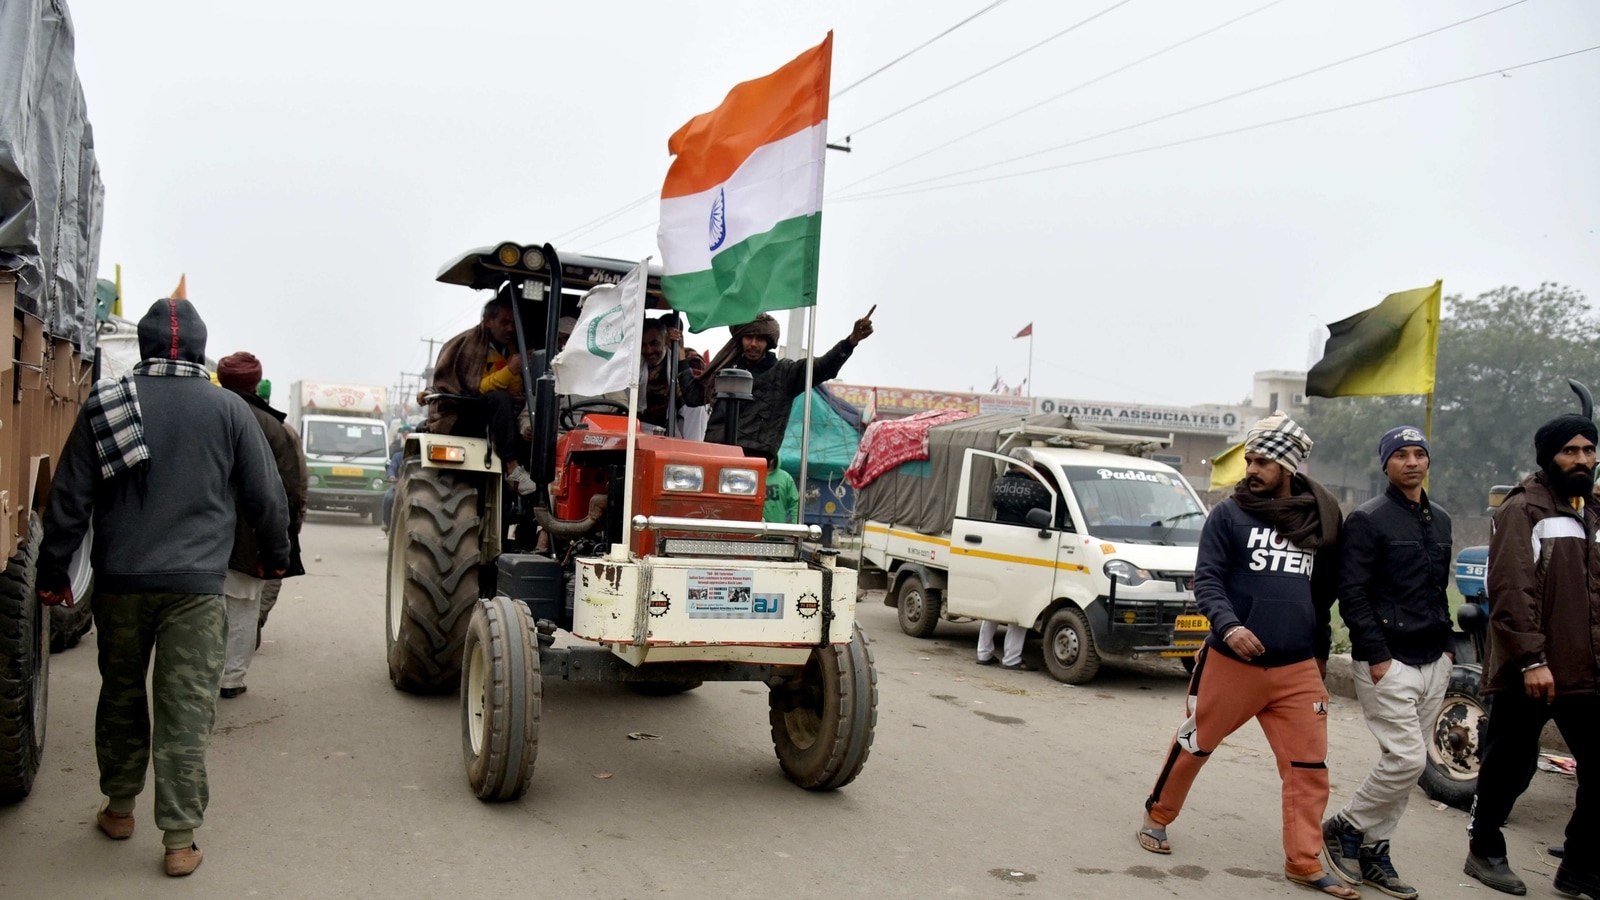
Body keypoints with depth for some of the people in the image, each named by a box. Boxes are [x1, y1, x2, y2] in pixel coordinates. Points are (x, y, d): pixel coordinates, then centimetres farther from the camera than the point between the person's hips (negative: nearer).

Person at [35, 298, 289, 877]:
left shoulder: (105, 405, 1)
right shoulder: (228, 409, -2)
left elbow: (69, 497, 2)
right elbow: (265, 495, 3)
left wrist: (53, 570, 10)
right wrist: (275, 556, 18)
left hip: (120, 579, 2)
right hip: (197, 583, -2)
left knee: (121, 694, 20)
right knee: (187, 708, 0)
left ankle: (119, 808, 33)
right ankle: (180, 839, 1)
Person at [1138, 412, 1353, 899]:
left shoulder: (1319, 519, 7)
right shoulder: (1230, 514, -3)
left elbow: (1325, 591, 18)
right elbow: (1206, 579, -10)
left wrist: (1320, 651, 20)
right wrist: (1228, 625, -27)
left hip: (1298, 669, 3)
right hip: (1231, 660, -3)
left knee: (1309, 765, 1)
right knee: (1195, 743, 10)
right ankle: (1157, 816, 31)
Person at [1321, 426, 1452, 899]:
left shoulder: (1440, 519, 16)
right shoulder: (1368, 519, -7)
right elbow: (1352, 593, -12)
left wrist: (1446, 643, 14)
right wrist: (1376, 655, -17)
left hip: (1433, 663, 7)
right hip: (1387, 662, -7)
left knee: (1406, 761, 8)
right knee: (1406, 759, -12)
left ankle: (1372, 849, 18)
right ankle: (1344, 826, 7)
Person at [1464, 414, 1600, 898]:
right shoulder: (1524, 509, -5)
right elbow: (1511, 591, -14)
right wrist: (1531, 659, -20)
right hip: (1529, 672, -6)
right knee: (1508, 768, 7)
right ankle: (1485, 851, 25)